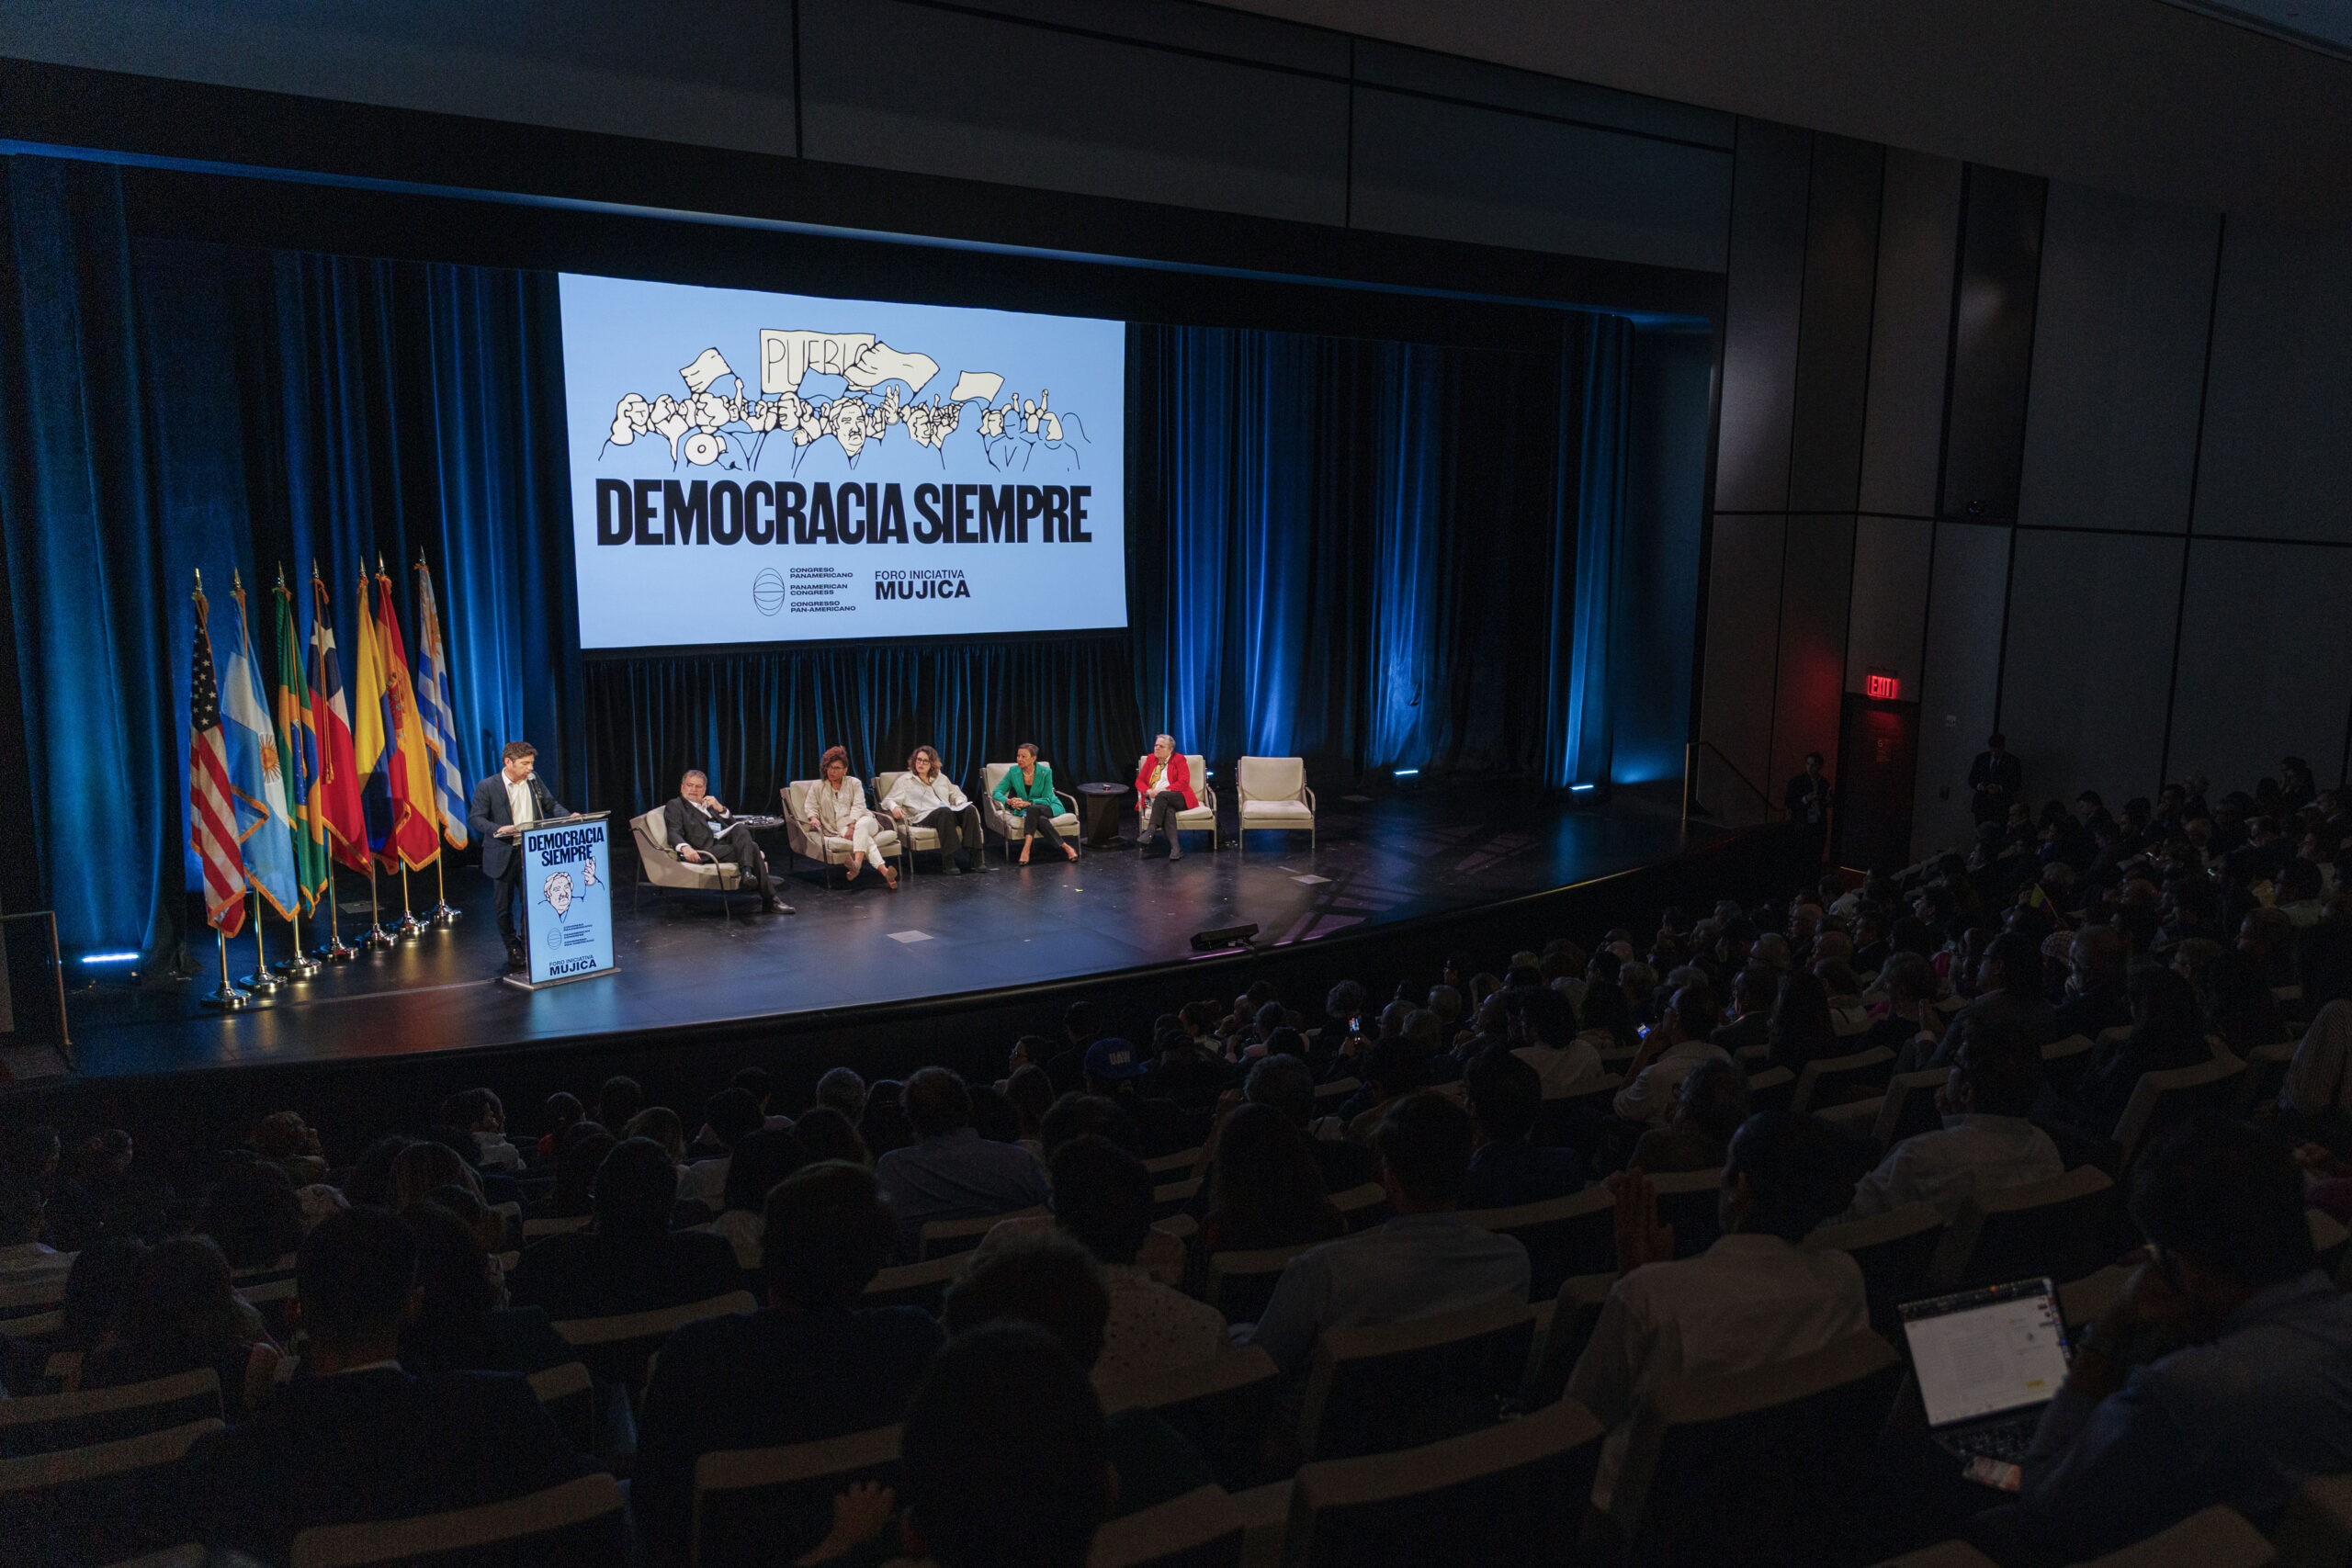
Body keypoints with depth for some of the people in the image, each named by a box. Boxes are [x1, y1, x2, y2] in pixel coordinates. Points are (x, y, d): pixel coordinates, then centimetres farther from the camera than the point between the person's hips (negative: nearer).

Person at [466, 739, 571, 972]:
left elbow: (550, 804, 16)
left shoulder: (533, 780, 7)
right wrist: (498, 829, -26)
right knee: (505, 906, 6)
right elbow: (474, 818, -9)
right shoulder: (487, 787, -8)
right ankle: (513, 950, 19)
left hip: (531, 852, 3)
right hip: (503, 855, -3)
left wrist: (568, 816, -4)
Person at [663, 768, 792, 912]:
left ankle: (748, 871, -38)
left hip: (726, 841, 6)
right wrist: (685, 847, -30)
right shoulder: (674, 805, 12)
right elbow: (674, 833, -6)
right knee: (752, 849, -26)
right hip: (706, 852, -6)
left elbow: (732, 824, 23)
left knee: (740, 828, -27)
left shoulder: (708, 804, 31)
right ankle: (769, 900, -28)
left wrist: (720, 808, 2)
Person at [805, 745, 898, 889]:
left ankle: (857, 864, -57)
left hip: (861, 820, 1)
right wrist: (813, 818, -13)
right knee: (864, 837, -33)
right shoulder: (817, 787, 18)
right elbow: (811, 807, 13)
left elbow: (858, 807, 1)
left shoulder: (854, 783, 14)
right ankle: (884, 871, -53)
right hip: (840, 827, -1)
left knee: (861, 827, -39)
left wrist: (852, 826, -16)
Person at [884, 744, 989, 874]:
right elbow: (888, 800, 11)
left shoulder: (941, 778, 28)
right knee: (944, 811, -39)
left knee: (970, 809, -27)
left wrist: (960, 801, 10)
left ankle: (976, 857, -35)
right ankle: (949, 860, -41)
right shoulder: (905, 780, 17)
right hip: (923, 818, -4)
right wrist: (894, 807, -13)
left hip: (949, 813, 4)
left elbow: (957, 794, 34)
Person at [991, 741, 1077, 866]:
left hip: (1049, 807, -2)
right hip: (1025, 810, 2)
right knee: (1041, 820, -37)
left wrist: (1027, 803, -28)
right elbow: (997, 792, -4)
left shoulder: (1045, 772, -10)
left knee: (1032, 809, -39)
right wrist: (1008, 801, -28)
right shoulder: (1013, 771, -3)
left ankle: (1026, 848, -44)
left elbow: (1047, 799, -12)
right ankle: (1066, 848, -36)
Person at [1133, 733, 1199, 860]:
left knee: (1162, 796, -36)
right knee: (1168, 810, -34)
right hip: (1160, 802, 2)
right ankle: (1175, 847, -52)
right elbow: (1139, 780, 14)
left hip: (1179, 799, -2)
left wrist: (1164, 790, -17)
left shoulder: (1179, 759, 6)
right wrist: (1148, 791, -9)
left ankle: (1150, 831, -46)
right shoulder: (1151, 759, 20)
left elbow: (1184, 782, -7)